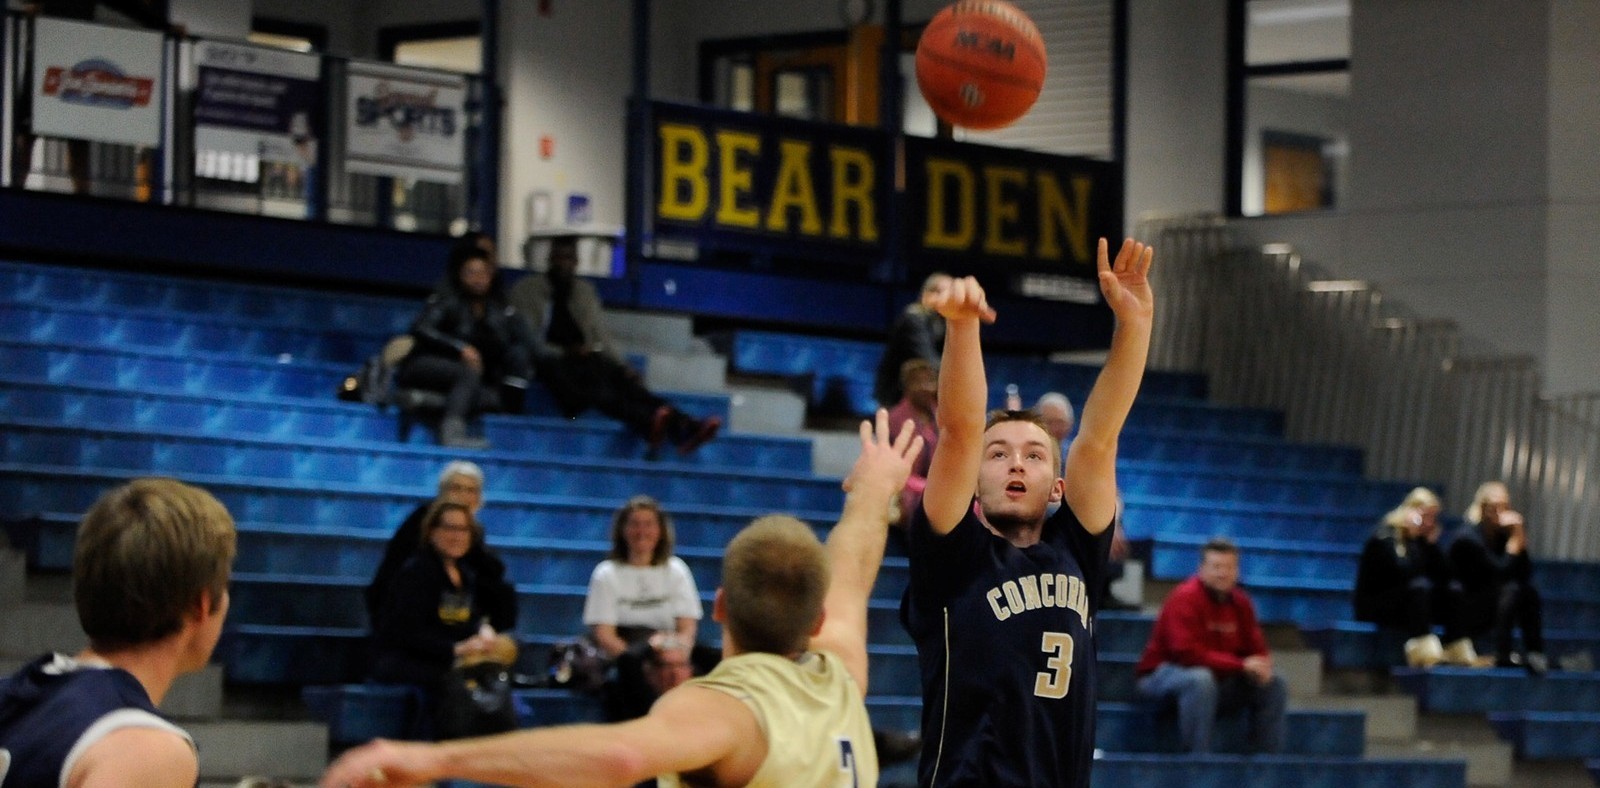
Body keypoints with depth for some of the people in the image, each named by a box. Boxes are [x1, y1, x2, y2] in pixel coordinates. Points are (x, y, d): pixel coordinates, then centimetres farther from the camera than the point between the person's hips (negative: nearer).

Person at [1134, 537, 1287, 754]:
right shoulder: (1185, 599, -21)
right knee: (1200, 679, -40)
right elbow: (1187, 653, -30)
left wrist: (1262, 667, -20)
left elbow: (1256, 649, 8)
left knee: (1274, 685, -2)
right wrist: (1242, 665, -29)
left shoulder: (1240, 602, 2)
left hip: (1219, 679, 8)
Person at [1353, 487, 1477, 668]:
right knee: (1419, 586, -32)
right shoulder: (1384, 536, -14)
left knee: (1453, 589, -7)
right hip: (1373, 604, -8)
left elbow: (1443, 574, 0)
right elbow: (1401, 571, -30)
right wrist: (1411, 537, -24)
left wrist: (1432, 542, -8)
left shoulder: (1422, 538, 8)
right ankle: (1423, 652, -42)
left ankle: (1457, 653, -14)